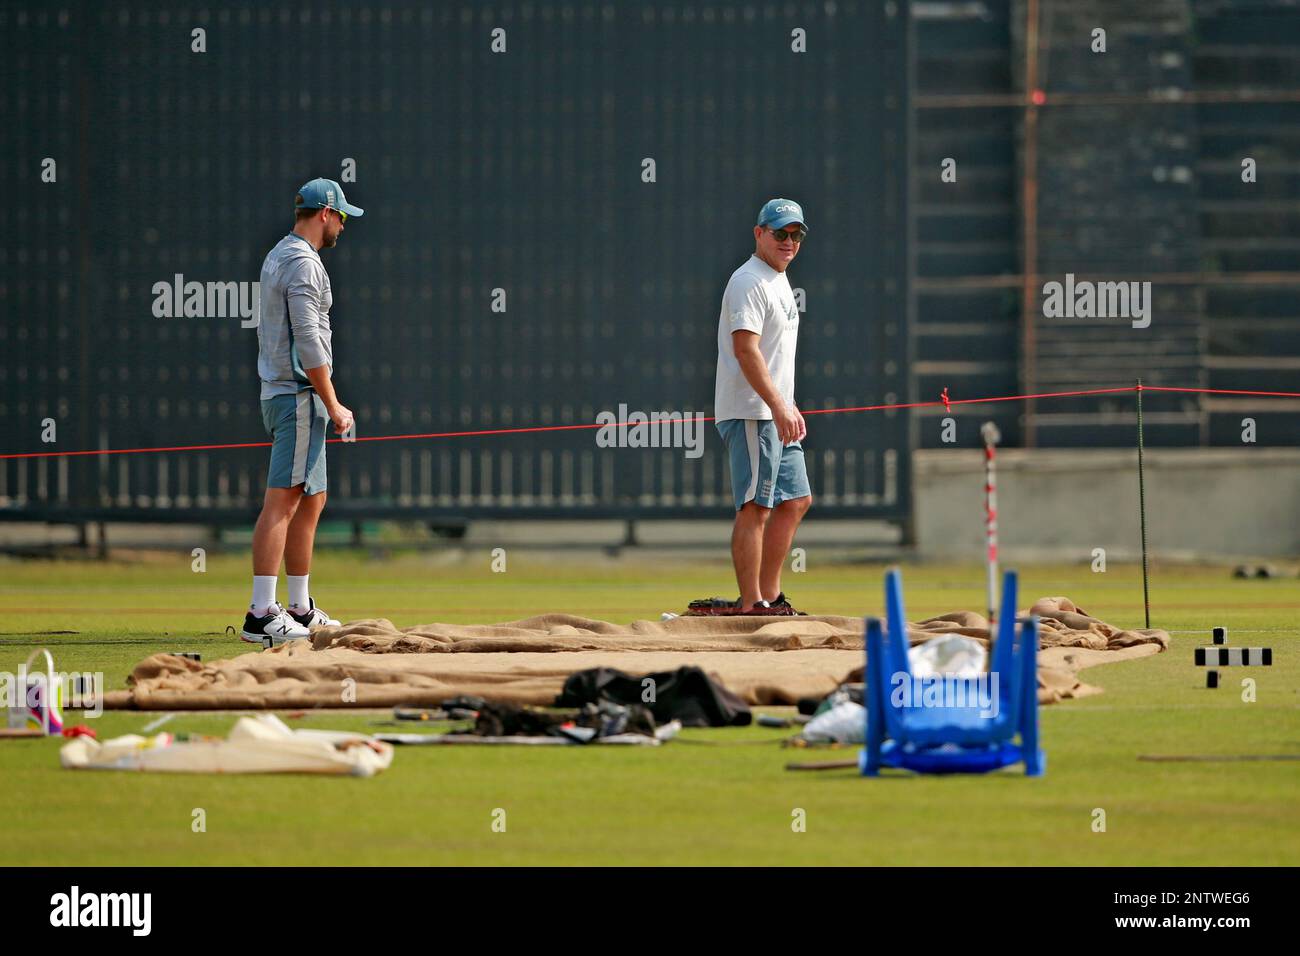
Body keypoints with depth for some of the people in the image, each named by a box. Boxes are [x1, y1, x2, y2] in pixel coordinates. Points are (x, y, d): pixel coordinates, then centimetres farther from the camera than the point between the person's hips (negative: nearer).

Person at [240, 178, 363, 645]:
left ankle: (301, 611, 20)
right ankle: (260, 616, -18)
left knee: (311, 501, 16)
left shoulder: (278, 257, 18)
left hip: (279, 392, 11)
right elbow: (308, 342, -20)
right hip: (299, 395, -11)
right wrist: (333, 406, -16)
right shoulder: (303, 263, -13)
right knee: (282, 502, -13)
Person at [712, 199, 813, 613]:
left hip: (777, 415, 11)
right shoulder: (749, 281, -13)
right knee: (755, 506, -12)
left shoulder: (779, 282, 19)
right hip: (751, 414, -11)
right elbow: (745, 348, -23)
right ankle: (751, 605, -13)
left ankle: (770, 596, 19)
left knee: (796, 500, 14)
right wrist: (778, 406, -30)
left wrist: (790, 407, 23)